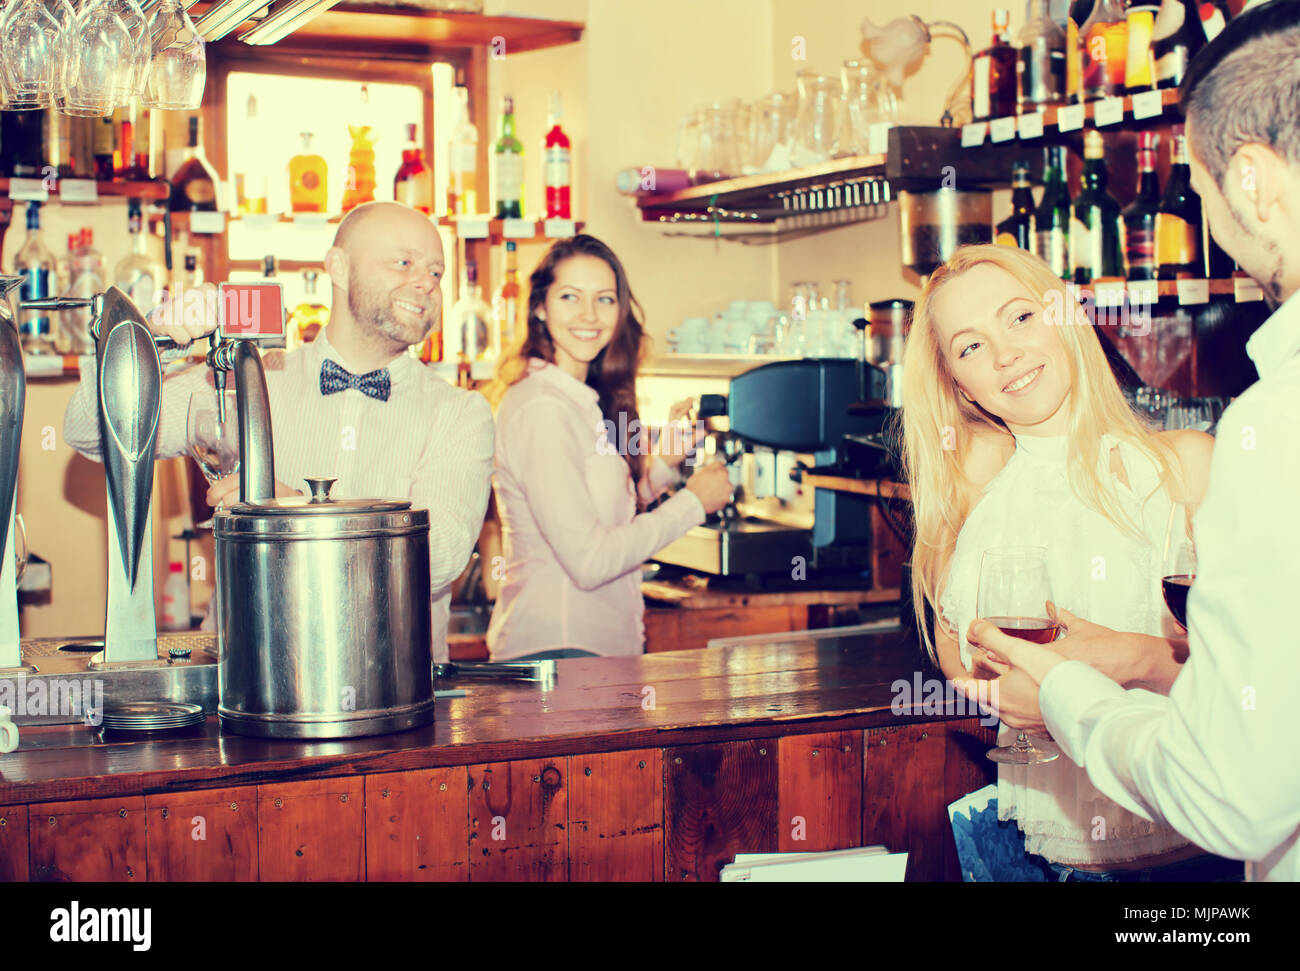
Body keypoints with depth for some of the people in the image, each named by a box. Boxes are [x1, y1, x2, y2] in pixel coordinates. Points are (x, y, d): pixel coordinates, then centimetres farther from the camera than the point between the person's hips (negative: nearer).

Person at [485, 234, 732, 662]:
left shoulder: (585, 402, 11)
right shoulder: (541, 407, -17)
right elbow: (587, 561, -21)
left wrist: (661, 467, 3)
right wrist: (692, 503, -11)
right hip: (555, 647, -9)